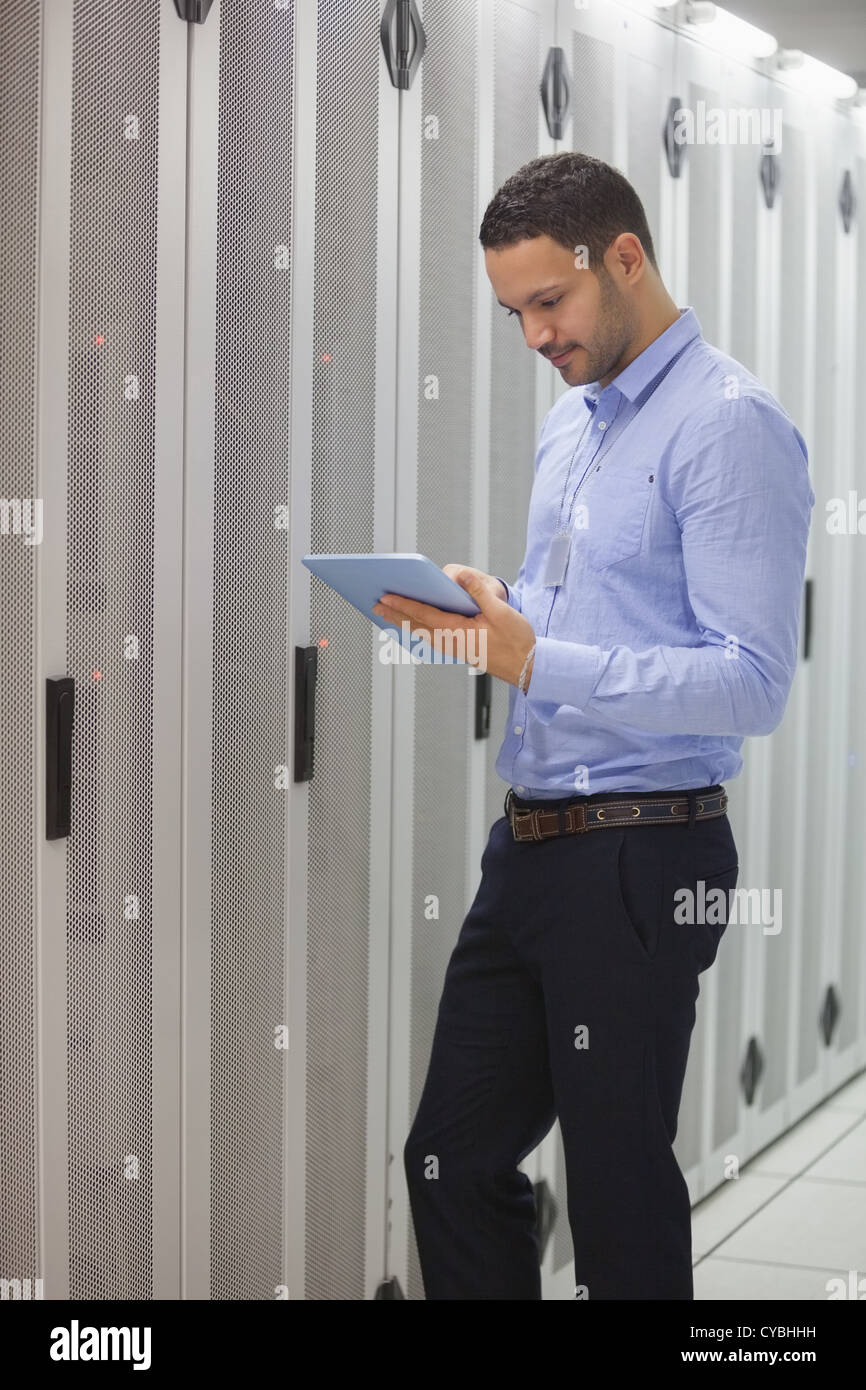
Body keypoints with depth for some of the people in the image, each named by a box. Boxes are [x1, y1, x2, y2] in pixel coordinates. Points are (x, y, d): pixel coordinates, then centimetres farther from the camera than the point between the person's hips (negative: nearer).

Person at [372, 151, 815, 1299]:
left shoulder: (728, 426, -13)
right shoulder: (568, 422, 15)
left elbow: (754, 685, -20)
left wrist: (537, 660, -26)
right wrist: (487, 610, 3)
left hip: (639, 859, -9)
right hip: (530, 847, 9)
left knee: (621, 1199, 2)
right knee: (453, 1161, 13)